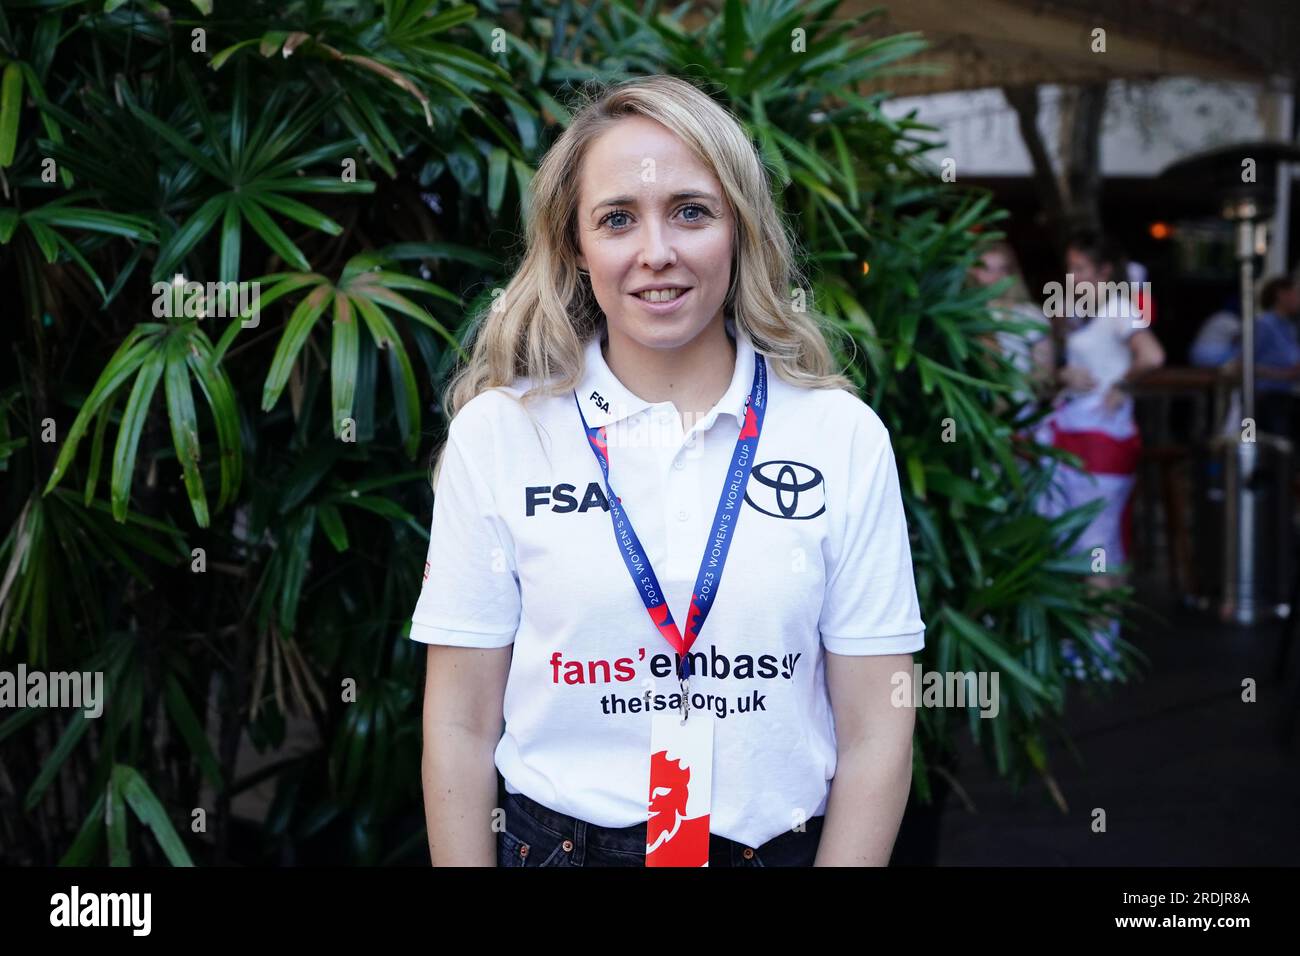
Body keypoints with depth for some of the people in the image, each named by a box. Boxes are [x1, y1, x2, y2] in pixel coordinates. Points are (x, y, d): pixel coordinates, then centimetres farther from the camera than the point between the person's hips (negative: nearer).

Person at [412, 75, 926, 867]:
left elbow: (874, 732, -5)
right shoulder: (497, 432, -6)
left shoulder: (843, 437, -6)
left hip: (784, 844, 1)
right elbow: (462, 724, -5)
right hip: (558, 841, 0)